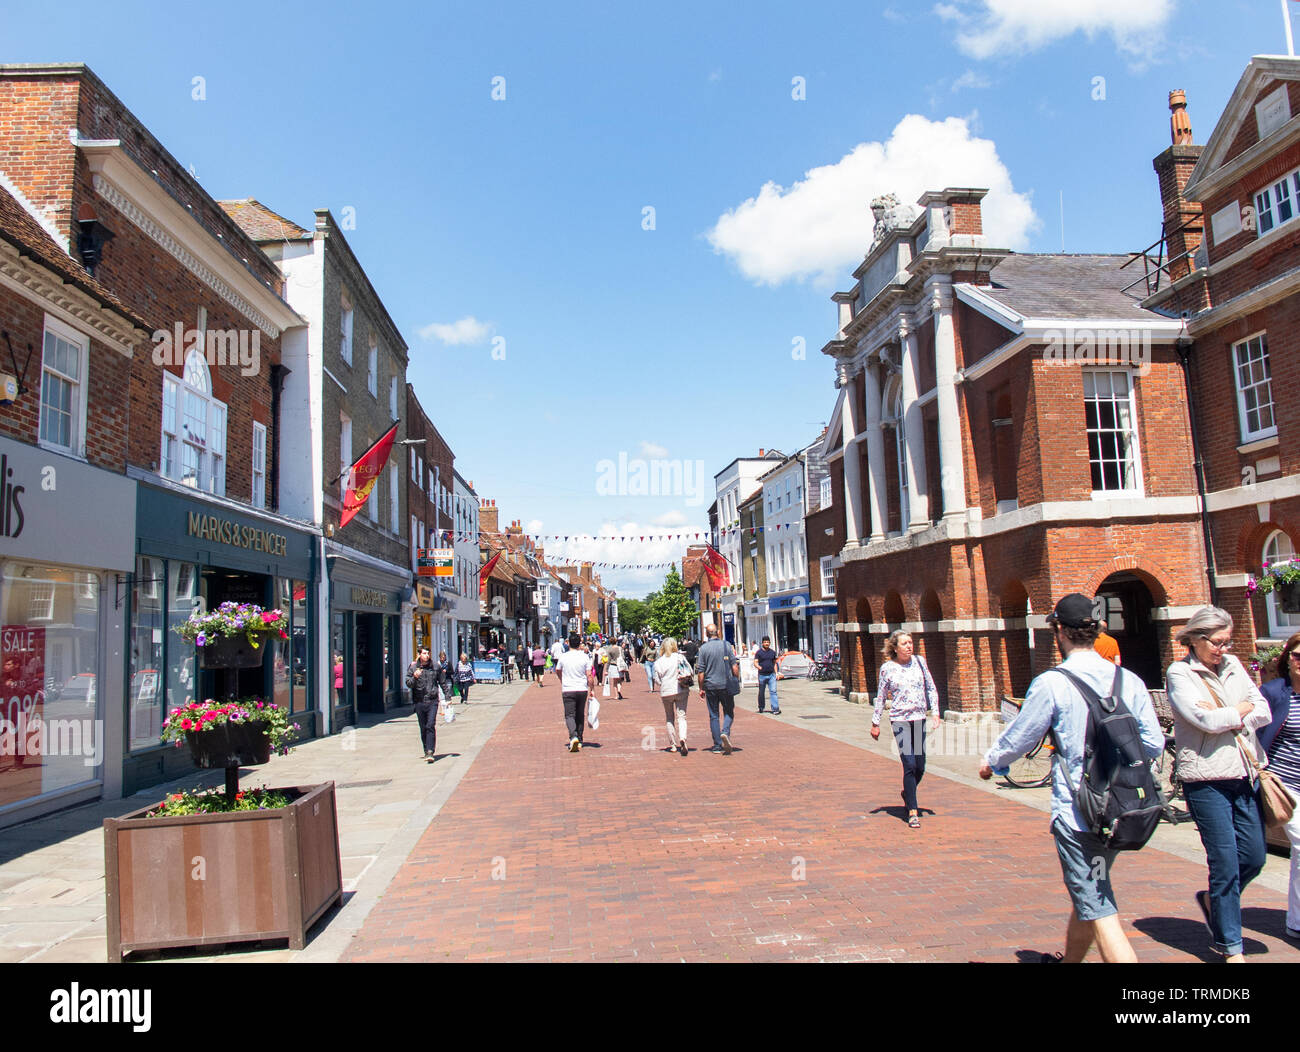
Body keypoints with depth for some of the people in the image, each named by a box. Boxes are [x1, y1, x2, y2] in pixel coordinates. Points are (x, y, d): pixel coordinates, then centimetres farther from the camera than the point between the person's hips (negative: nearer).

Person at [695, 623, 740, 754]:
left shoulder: (703, 648, -3)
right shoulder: (726, 645, -2)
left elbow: (701, 671, -3)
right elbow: (734, 666, -2)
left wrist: (701, 688, 4)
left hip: (710, 686, 0)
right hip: (726, 685, 0)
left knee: (713, 715, 7)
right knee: (729, 712, 13)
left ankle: (717, 745, 6)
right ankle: (725, 732, -13)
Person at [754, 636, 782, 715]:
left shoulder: (772, 652, 10)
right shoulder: (758, 652, -1)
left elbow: (774, 663, 17)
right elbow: (755, 662, -6)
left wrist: (776, 673, 10)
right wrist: (758, 667, -28)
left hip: (771, 675, 2)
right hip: (762, 675, -2)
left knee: (773, 691, -9)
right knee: (761, 692, 10)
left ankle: (776, 709, -11)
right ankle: (761, 707, 28)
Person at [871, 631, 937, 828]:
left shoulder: (919, 661, 5)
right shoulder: (887, 668, -3)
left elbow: (931, 688, 12)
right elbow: (880, 697, 3)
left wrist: (935, 712, 3)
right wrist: (875, 723, 5)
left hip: (919, 719, 4)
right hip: (900, 719, -4)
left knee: (920, 767, 9)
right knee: (910, 764, -11)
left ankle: (907, 793, 38)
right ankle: (912, 812, -4)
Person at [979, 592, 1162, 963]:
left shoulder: (1051, 683, -13)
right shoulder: (1129, 680, 0)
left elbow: (1019, 737, -3)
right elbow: (1153, 743, 3)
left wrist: (990, 761, 17)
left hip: (1076, 813, -6)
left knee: (1100, 911, -1)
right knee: (1088, 893, 25)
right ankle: (1069, 958, 44)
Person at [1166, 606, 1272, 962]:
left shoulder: (1233, 666, 12)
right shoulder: (1179, 674, -7)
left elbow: (1264, 713, 5)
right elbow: (1207, 721, -18)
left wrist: (1224, 716, -11)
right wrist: (1243, 709, -2)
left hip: (1244, 775, 6)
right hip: (1207, 780, -6)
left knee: (1254, 857, 9)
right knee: (1225, 863, -1)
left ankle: (1213, 900, 36)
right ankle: (1230, 946, 14)